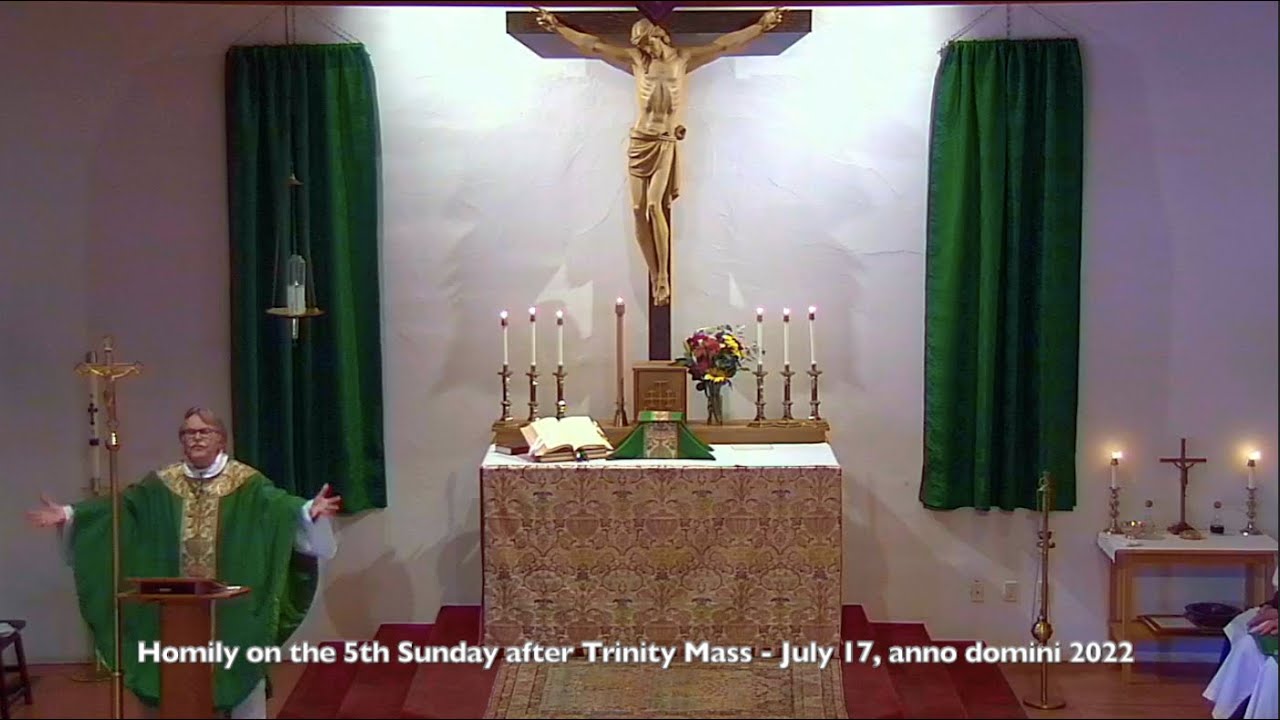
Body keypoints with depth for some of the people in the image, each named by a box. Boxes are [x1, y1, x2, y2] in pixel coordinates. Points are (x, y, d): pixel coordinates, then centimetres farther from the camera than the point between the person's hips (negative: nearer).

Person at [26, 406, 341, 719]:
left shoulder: (247, 484, -4)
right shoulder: (161, 485, 6)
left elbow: (281, 504, -18)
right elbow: (117, 508, 3)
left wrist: (309, 511, -38)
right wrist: (69, 515, -8)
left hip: (233, 610, -3)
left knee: (241, 678, 4)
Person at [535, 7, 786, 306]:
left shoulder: (683, 59, 4)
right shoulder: (635, 59, 7)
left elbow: (724, 45, 1)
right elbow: (593, 46, 7)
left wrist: (761, 25, -5)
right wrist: (558, 27, 4)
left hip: (667, 143, -3)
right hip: (640, 140, 3)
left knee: (654, 205, -17)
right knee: (638, 209, -4)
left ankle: (664, 276, -10)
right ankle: (655, 276, 5)